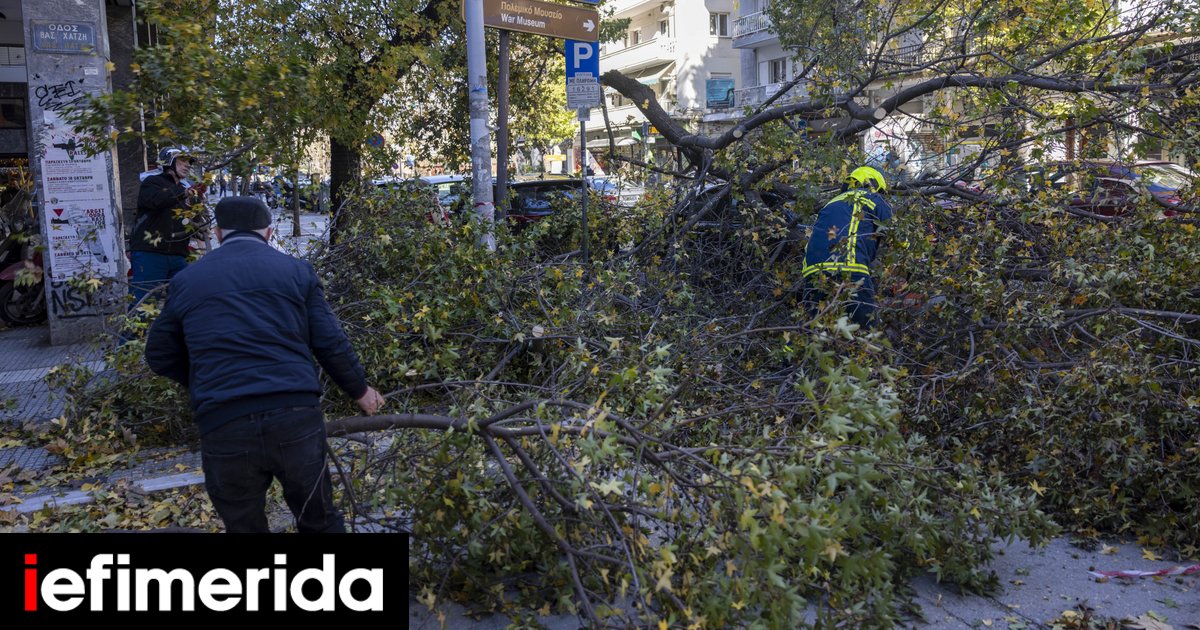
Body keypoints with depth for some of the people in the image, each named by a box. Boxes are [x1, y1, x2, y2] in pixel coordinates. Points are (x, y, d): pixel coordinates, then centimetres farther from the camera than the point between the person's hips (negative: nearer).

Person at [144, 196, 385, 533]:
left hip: (223, 427, 1)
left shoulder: (186, 280, 13)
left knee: (244, 527, 19)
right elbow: (330, 343, 6)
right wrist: (360, 390, 21)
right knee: (320, 521, 17)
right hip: (296, 418, -1)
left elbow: (160, 357, 20)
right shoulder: (296, 270, 9)